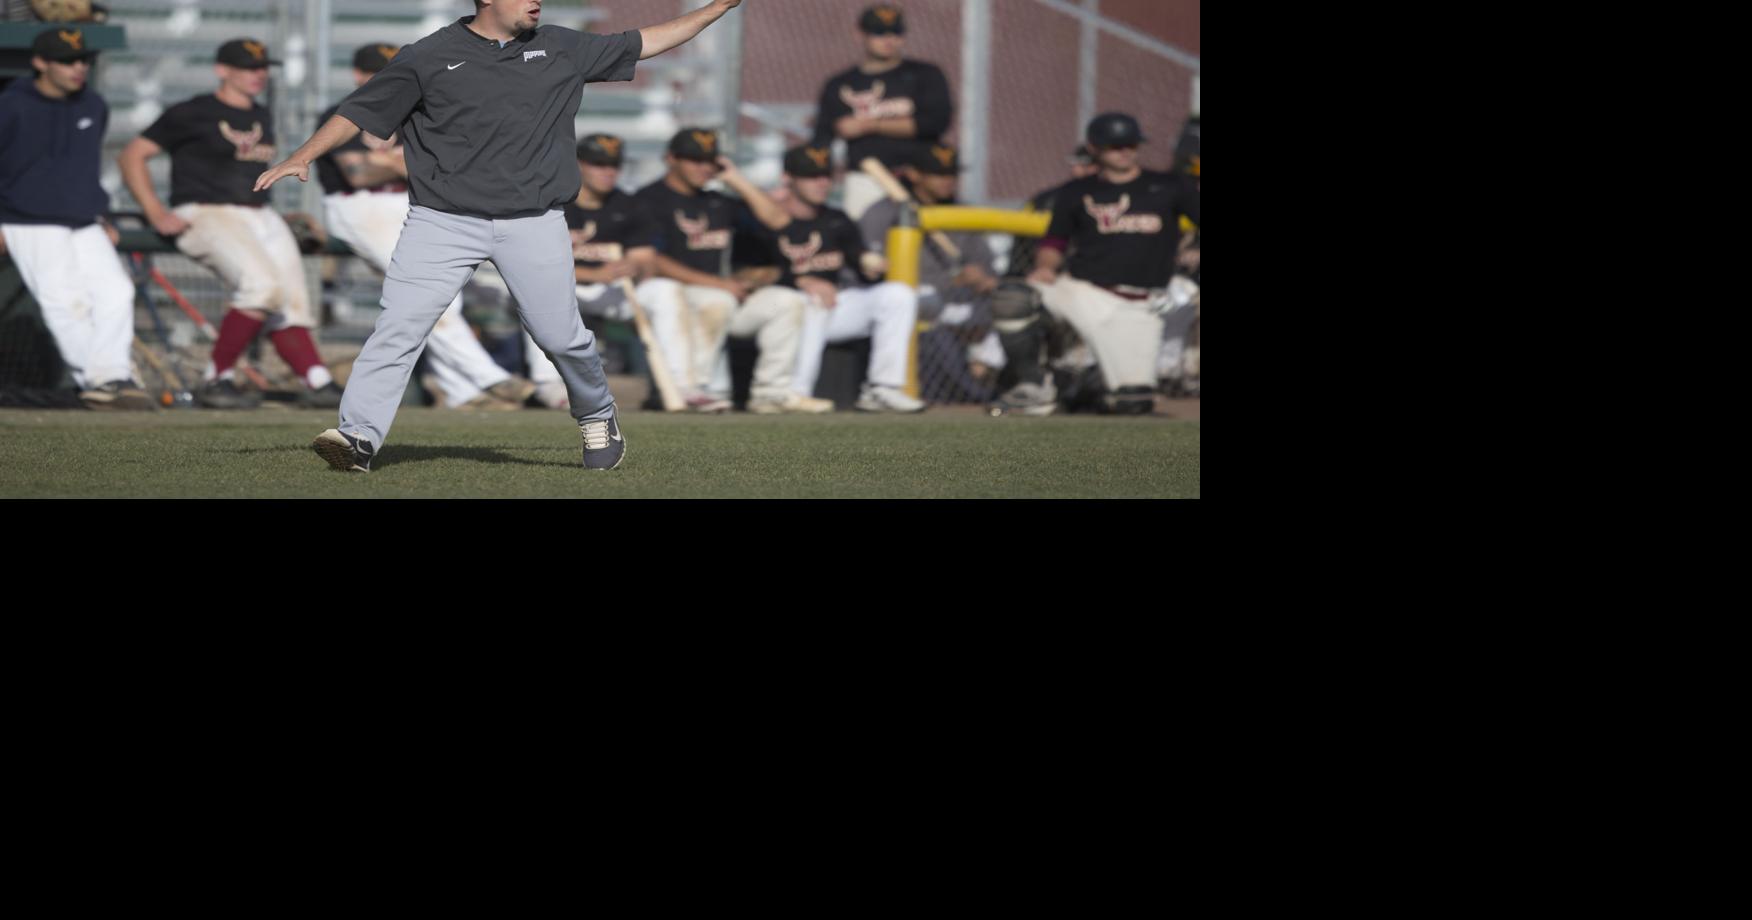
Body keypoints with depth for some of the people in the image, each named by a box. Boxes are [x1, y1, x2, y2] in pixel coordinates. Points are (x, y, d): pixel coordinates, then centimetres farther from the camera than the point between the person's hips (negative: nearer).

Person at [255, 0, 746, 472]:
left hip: (534, 224, 2)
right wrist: (302, 158, -8)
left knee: (562, 337, 1)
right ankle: (358, 436, -15)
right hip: (443, 220, -2)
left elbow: (642, 43, 20)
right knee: (399, 326, -13)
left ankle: (597, 417, 28)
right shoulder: (427, 58, 2)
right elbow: (359, 112, 4)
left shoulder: (563, 49, 12)